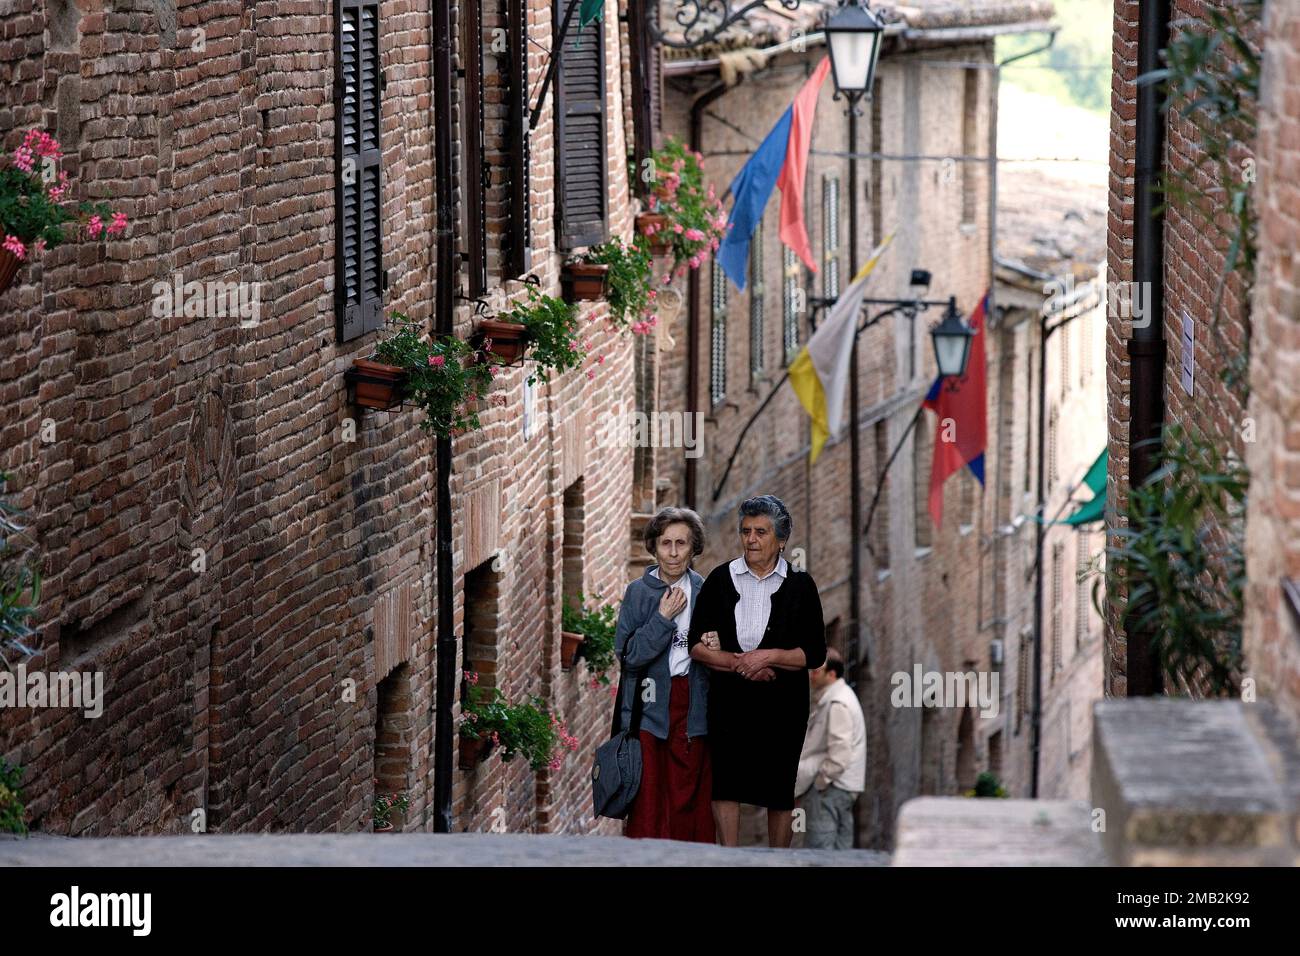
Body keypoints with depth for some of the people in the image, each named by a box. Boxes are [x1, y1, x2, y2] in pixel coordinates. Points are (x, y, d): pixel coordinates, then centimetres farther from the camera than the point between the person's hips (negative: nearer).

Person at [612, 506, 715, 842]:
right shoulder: (638, 592, 3)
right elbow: (628, 655, -6)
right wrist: (663, 617, -11)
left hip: (693, 708, 2)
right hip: (649, 705, -2)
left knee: (691, 802, 0)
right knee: (647, 806, -7)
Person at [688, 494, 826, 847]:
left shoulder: (800, 585, 3)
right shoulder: (720, 580, 6)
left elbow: (815, 653, -1)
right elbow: (697, 646, 2)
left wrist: (768, 656, -15)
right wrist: (741, 664, -12)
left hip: (782, 703, -1)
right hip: (729, 699, 1)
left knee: (779, 792, 5)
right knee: (725, 785, -6)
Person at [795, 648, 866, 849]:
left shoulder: (838, 704, -16)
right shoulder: (827, 699, 17)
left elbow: (839, 753, -22)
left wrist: (820, 782, -16)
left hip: (829, 788, -11)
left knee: (819, 849, -11)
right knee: (840, 850, 11)